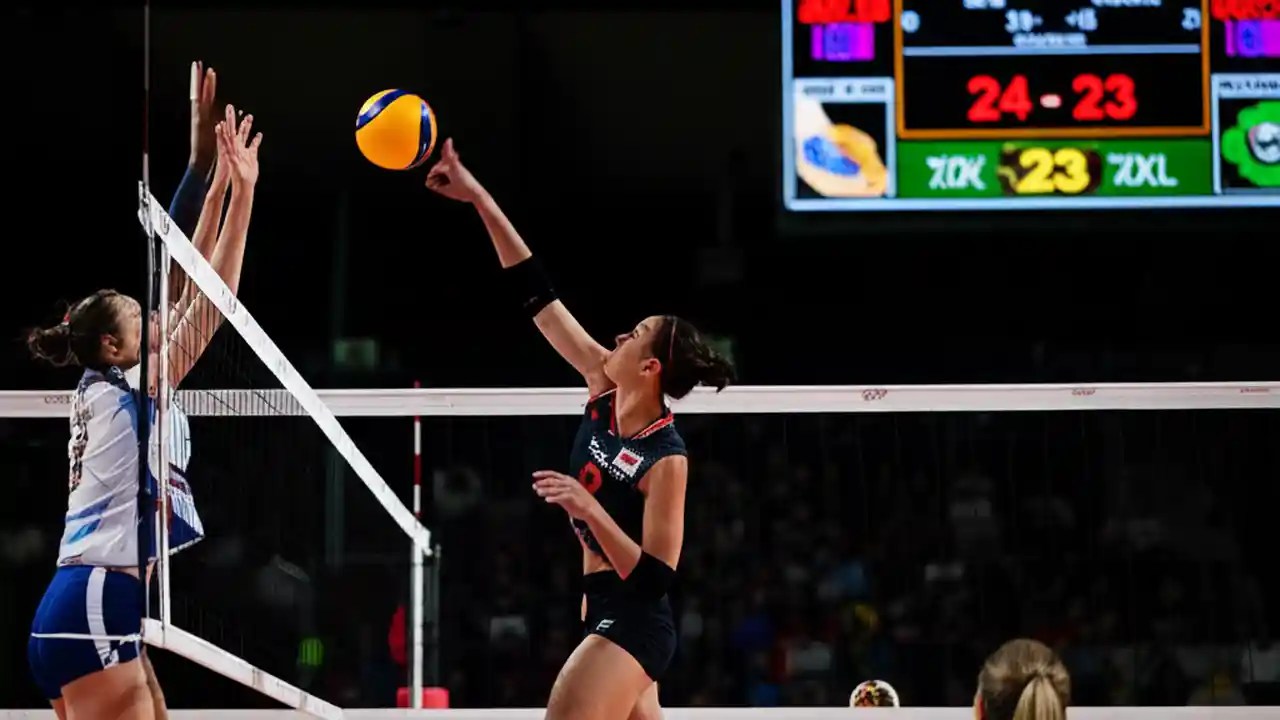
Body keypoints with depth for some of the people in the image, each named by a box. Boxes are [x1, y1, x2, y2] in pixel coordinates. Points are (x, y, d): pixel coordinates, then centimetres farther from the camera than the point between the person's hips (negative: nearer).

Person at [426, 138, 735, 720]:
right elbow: (536, 294, 2)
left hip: (630, 621, -9)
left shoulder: (666, 458, -19)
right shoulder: (604, 387, 0)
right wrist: (477, 197, 1)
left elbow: (654, 578, -21)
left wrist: (588, 508, -30)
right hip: (608, 613, 9)